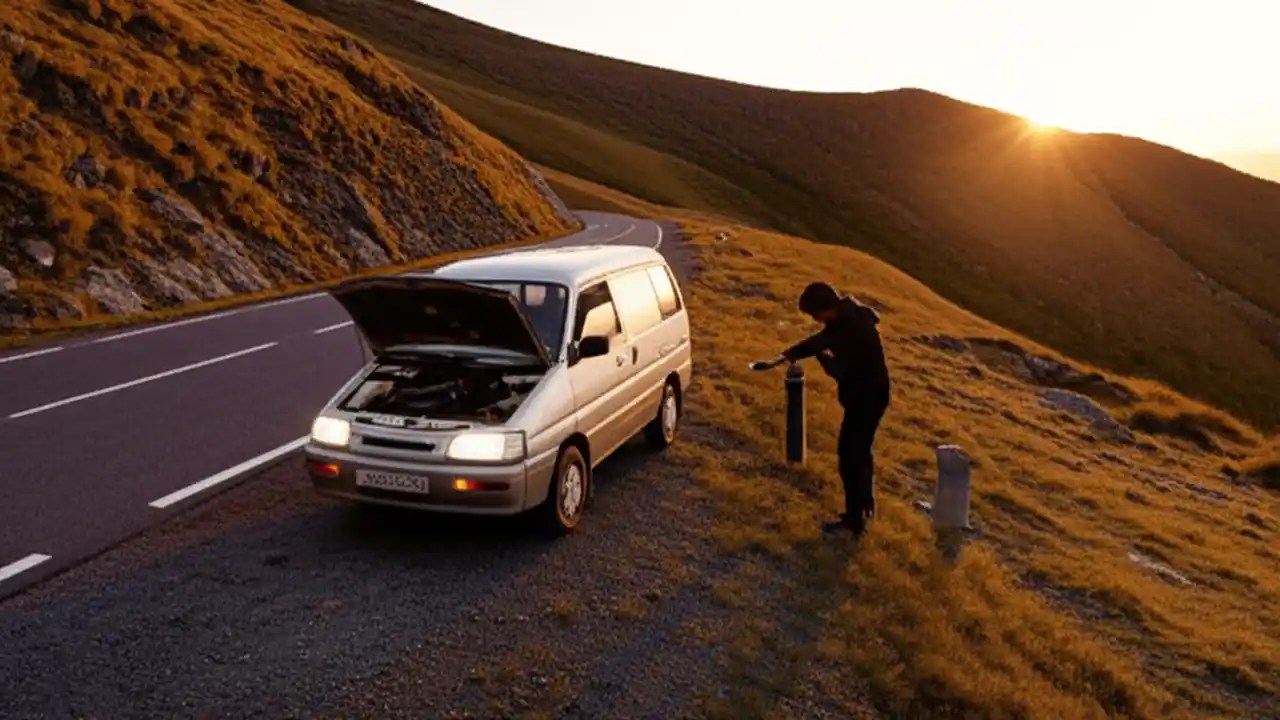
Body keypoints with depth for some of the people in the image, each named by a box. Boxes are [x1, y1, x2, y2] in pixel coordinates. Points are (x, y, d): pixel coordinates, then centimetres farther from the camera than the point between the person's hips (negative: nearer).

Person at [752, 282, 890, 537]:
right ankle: (864, 505, 36)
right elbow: (818, 341, 13)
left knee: (850, 455, -2)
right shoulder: (845, 318, 2)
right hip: (864, 393, 10)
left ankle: (854, 519, 8)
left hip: (867, 397, -10)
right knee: (858, 451, 21)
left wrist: (820, 354, -8)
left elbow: (839, 370, -28)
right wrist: (778, 360, 12)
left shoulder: (852, 328, -29)